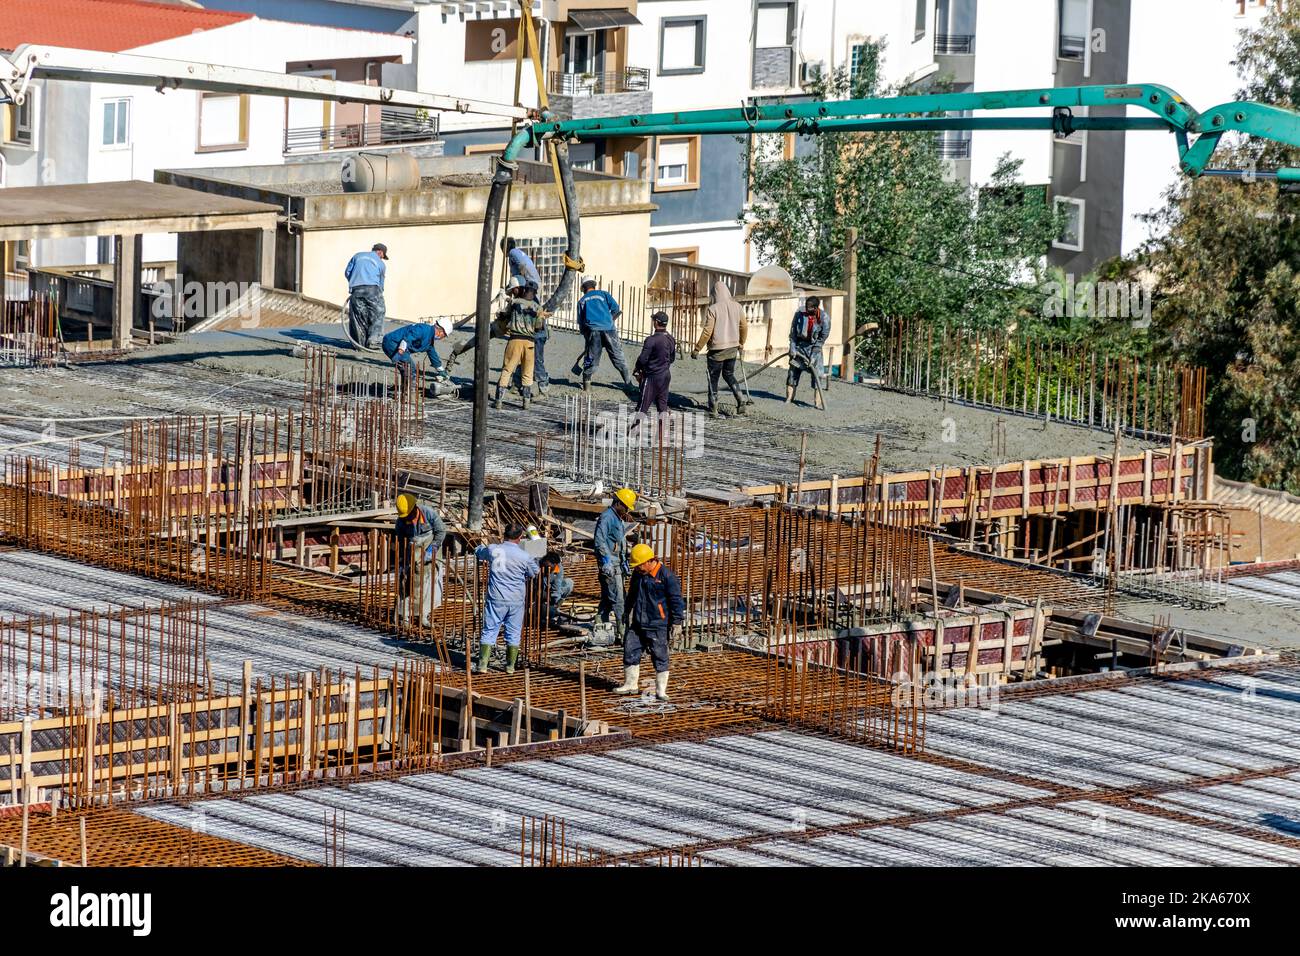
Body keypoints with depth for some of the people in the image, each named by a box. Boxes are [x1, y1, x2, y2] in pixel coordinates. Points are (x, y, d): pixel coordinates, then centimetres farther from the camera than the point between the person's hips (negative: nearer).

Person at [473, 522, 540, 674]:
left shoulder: (492, 550, -6)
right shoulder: (525, 556, -9)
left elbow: (478, 552, 15)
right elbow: (534, 573, 8)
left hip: (496, 599, 0)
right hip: (516, 600, 0)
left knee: (489, 631, 5)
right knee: (514, 633, 12)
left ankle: (482, 665, -1)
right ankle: (510, 666, 18)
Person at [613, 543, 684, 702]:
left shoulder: (666, 575, -11)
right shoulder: (637, 575, 10)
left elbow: (676, 600, -9)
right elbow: (631, 597, 25)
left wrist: (677, 622, -9)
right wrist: (628, 615, 24)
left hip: (657, 625, -6)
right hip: (637, 624, 6)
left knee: (660, 657, 0)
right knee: (630, 652, 7)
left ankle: (661, 690, 6)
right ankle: (630, 684, 20)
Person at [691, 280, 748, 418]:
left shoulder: (713, 309, -16)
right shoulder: (736, 307, 0)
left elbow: (707, 332, -17)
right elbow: (744, 327, 9)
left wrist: (697, 349, -9)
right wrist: (741, 344, 25)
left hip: (717, 349, -5)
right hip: (732, 348, 5)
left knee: (713, 378, 7)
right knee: (729, 374, 22)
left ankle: (713, 410, 10)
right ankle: (740, 400, 5)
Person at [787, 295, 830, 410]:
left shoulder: (824, 318, -17)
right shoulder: (800, 314, -11)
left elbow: (822, 338, -12)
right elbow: (793, 332, -2)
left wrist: (813, 355, -15)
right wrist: (792, 348, -9)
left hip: (814, 347, -2)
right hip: (799, 344, 2)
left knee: (818, 373, -8)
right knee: (793, 370, 4)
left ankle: (818, 401, -6)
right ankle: (789, 397, 13)